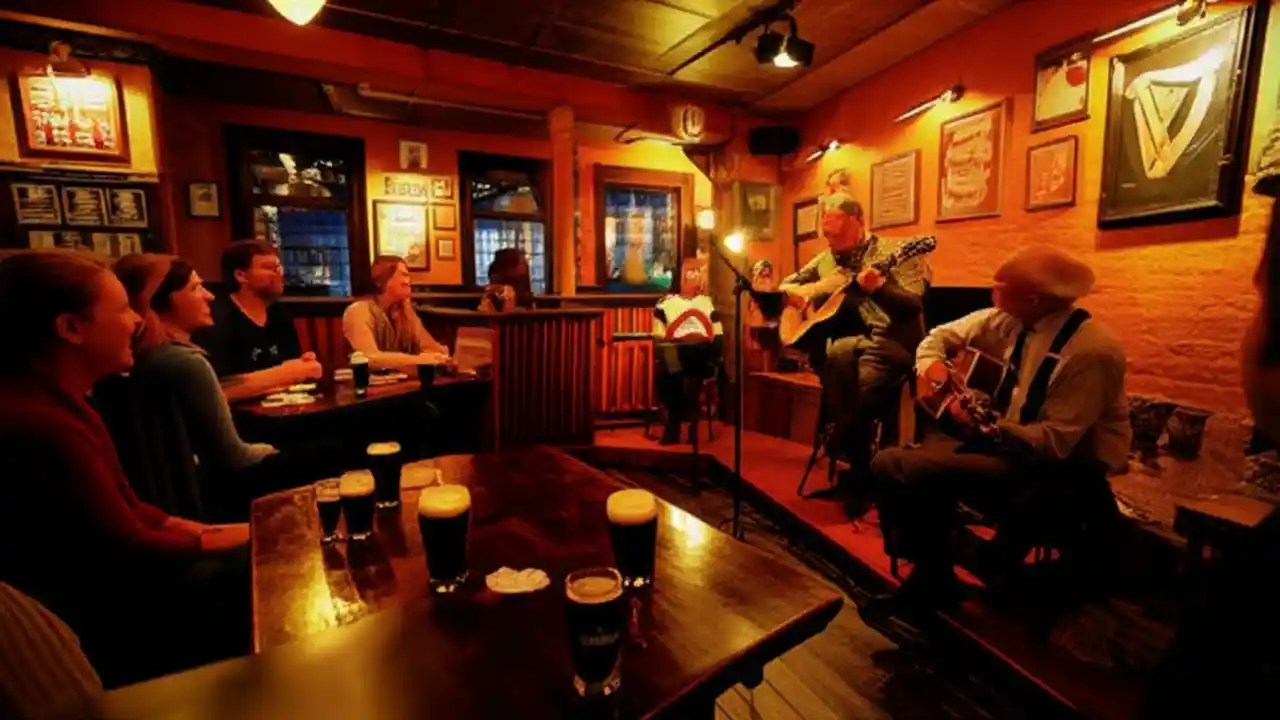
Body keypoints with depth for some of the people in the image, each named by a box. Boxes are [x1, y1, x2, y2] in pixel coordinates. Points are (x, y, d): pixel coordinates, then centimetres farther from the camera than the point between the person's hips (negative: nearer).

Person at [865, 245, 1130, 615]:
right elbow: (941, 337, 10)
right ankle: (929, 575, 12)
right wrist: (931, 366, -10)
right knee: (891, 462, -5)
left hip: (1064, 472, -8)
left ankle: (935, 581, 3)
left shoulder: (1092, 351, -24)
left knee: (899, 468, -24)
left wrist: (982, 425, -27)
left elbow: (1056, 442, -24)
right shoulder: (1014, 321, -2)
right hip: (1013, 444, 8)